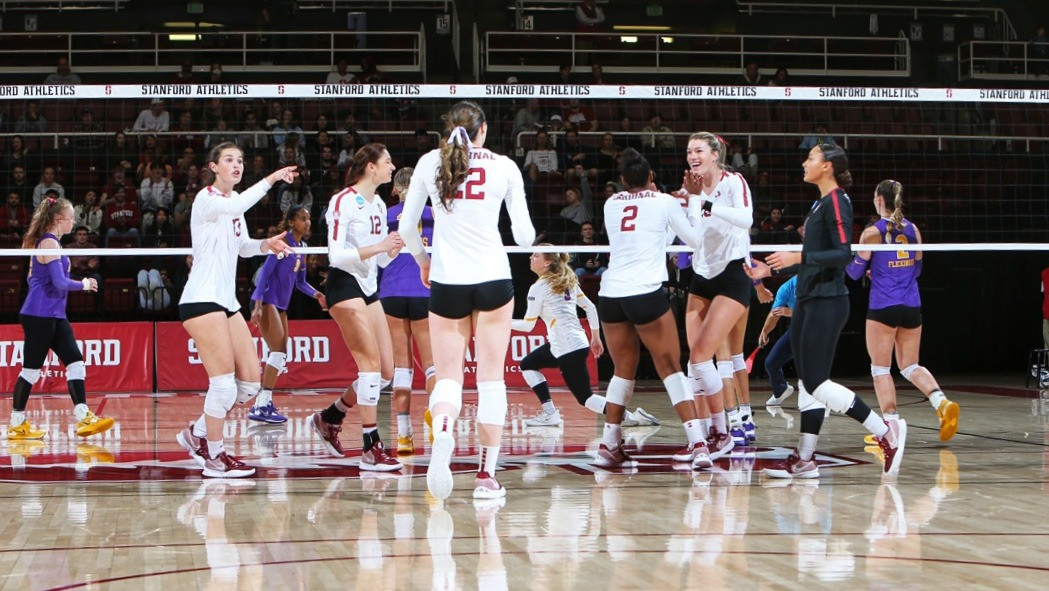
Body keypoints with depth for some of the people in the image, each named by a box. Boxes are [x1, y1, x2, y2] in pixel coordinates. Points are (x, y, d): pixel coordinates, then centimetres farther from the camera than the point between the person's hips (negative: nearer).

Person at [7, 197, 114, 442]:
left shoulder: (47, 242, 16)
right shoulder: (49, 243, -13)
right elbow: (60, 282, -20)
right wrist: (83, 284, -4)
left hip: (54, 316, 10)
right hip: (39, 315, -10)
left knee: (75, 362, -1)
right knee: (31, 369, -2)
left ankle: (83, 418, -7)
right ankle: (17, 424, 7)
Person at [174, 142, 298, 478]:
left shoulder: (234, 200, 16)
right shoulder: (207, 198, -10)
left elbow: (243, 246, 26)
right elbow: (236, 206, -34)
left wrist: (267, 244, 6)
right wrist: (270, 179, -37)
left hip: (226, 300, 9)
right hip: (201, 299, -9)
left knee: (250, 381, 5)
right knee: (224, 381, -13)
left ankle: (197, 434, 19)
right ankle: (214, 457, -2)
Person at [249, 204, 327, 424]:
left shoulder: (301, 246, 13)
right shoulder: (283, 241, -11)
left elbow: (300, 282, 20)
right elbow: (266, 271, -16)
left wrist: (316, 294, 1)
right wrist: (257, 305, -23)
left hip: (281, 304, 9)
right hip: (267, 301, -9)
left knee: (281, 355, 9)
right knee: (278, 351, -15)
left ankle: (263, 403, 14)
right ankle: (261, 407, -16)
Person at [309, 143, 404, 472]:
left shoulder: (379, 205, 14)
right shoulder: (343, 201, -11)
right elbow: (336, 254, -18)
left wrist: (397, 245, -2)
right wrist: (378, 247, -24)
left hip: (369, 289, 9)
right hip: (345, 286, -9)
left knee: (386, 372, 4)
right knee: (371, 363, -15)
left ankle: (329, 418, 22)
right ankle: (371, 449, -13)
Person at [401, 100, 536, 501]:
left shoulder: (430, 163, 4)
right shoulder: (505, 167, 2)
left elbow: (406, 227, 8)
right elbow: (524, 236, 2)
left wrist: (423, 261, 27)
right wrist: (529, 236, 26)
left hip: (447, 282, 1)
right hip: (493, 278, 0)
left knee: (448, 375, 5)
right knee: (491, 377, 5)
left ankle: (442, 430, -29)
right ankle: (486, 475, 4)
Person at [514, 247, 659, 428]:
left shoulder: (538, 288, -9)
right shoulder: (568, 281, 14)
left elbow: (527, 325, -6)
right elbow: (590, 307, 15)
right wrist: (596, 337, 21)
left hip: (568, 349, -9)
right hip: (579, 341, 9)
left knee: (585, 396, -5)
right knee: (527, 364, 20)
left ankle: (632, 417, -14)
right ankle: (549, 413, 14)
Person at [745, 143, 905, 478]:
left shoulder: (837, 202, -11)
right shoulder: (820, 204, 18)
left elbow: (843, 254, -21)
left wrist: (799, 256, -26)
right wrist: (770, 270, 23)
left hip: (827, 303, -10)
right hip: (809, 301, 10)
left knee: (816, 382, -12)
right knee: (807, 383, 7)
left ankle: (887, 433, -9)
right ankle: (804, 460, 9)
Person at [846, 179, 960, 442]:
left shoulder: (872, 233, -7)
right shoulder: (912, 229, 8)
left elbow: (855, 272, -2)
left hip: (883, 307, -5)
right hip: (912, 307, 5)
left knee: (880, 368, 4)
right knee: (910, 365, 13)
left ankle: (892, 424, -3)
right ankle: (943, 402, -10)